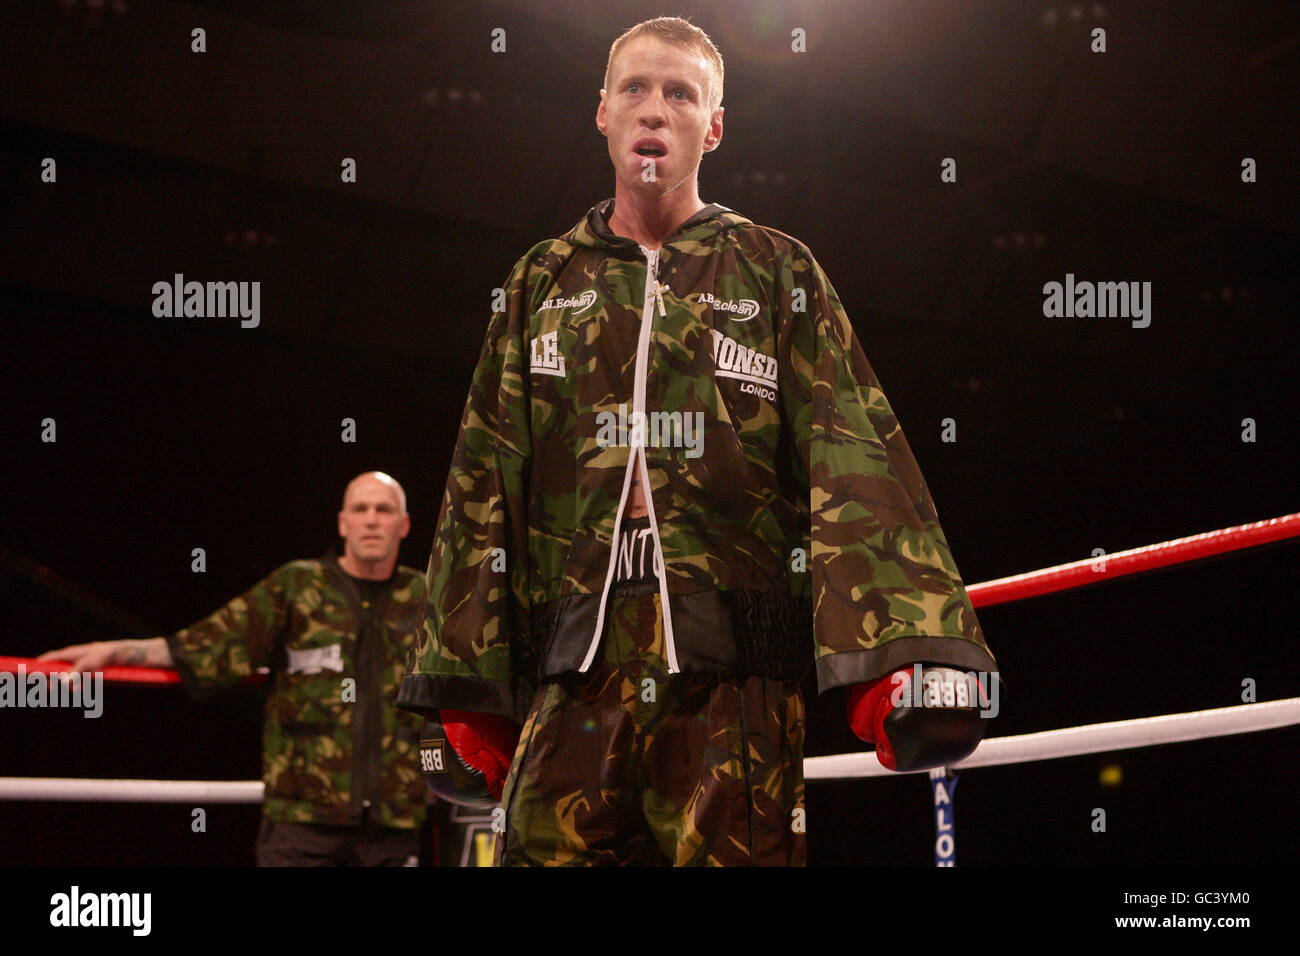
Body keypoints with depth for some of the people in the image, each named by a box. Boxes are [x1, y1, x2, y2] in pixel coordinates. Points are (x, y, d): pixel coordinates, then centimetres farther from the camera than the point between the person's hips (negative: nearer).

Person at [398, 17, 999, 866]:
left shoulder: (779, 274, 12)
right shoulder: (544, 285, 19)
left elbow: (856, 469, 1)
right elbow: (483, 491, 16)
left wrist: (908, 655, -13)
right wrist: (465, 685, 7)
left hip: (736, 684, -2)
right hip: (574, 677, 2)